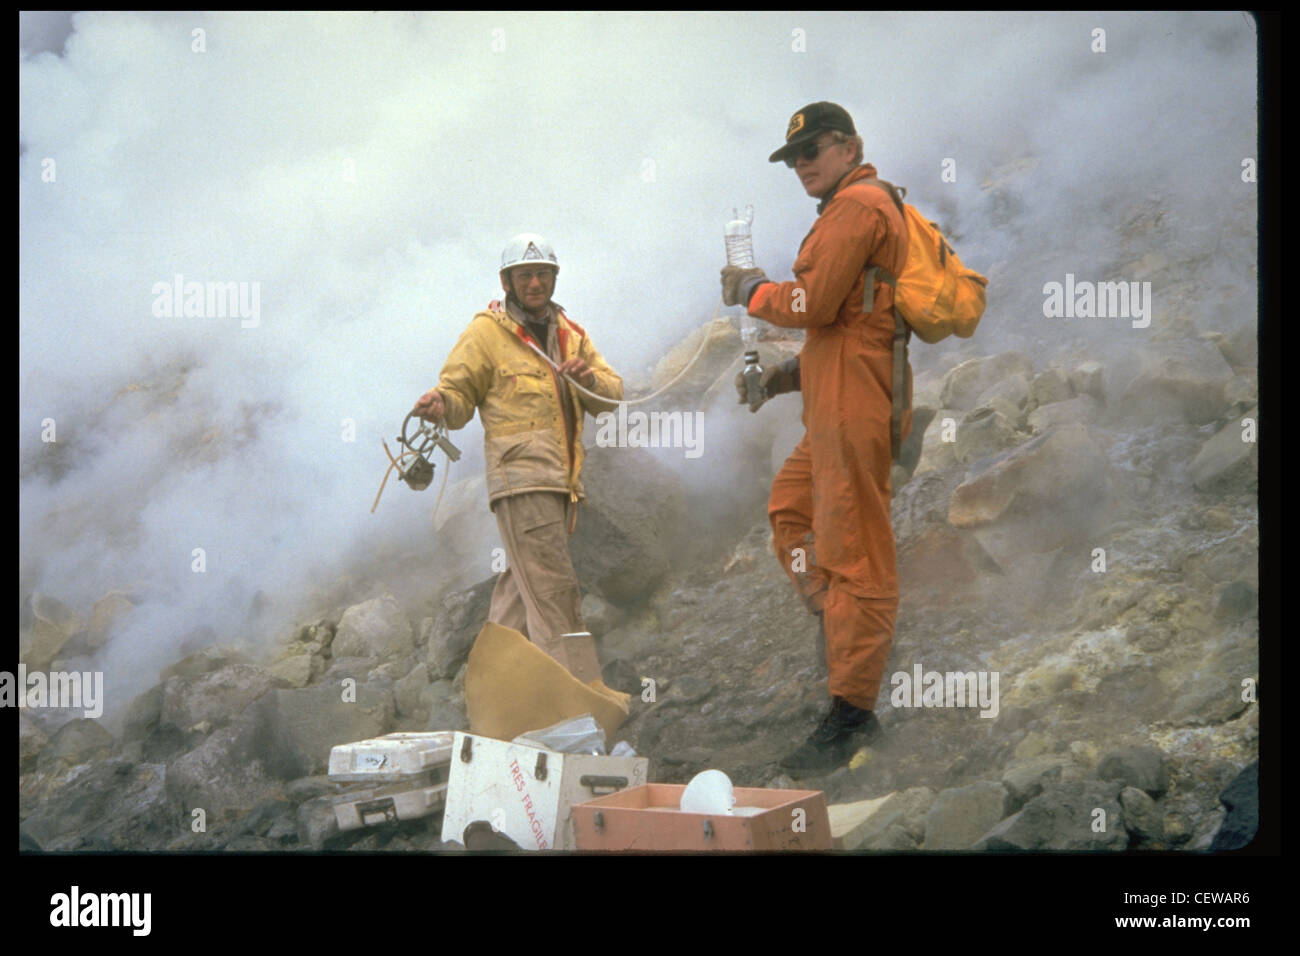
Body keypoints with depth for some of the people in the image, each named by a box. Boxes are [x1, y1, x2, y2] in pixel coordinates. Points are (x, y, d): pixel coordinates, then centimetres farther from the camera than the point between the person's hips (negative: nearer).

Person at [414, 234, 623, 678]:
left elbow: (611, 395, 16)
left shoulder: (570, 333, 20)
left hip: (560, 482, 7)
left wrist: (589, 378, -6)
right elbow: (459, 392, 1)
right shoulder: (486, 332, 2)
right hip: (521, 478, -7)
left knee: (521, 590, 12)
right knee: (552, 590, -13)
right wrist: (440, 404, -22)